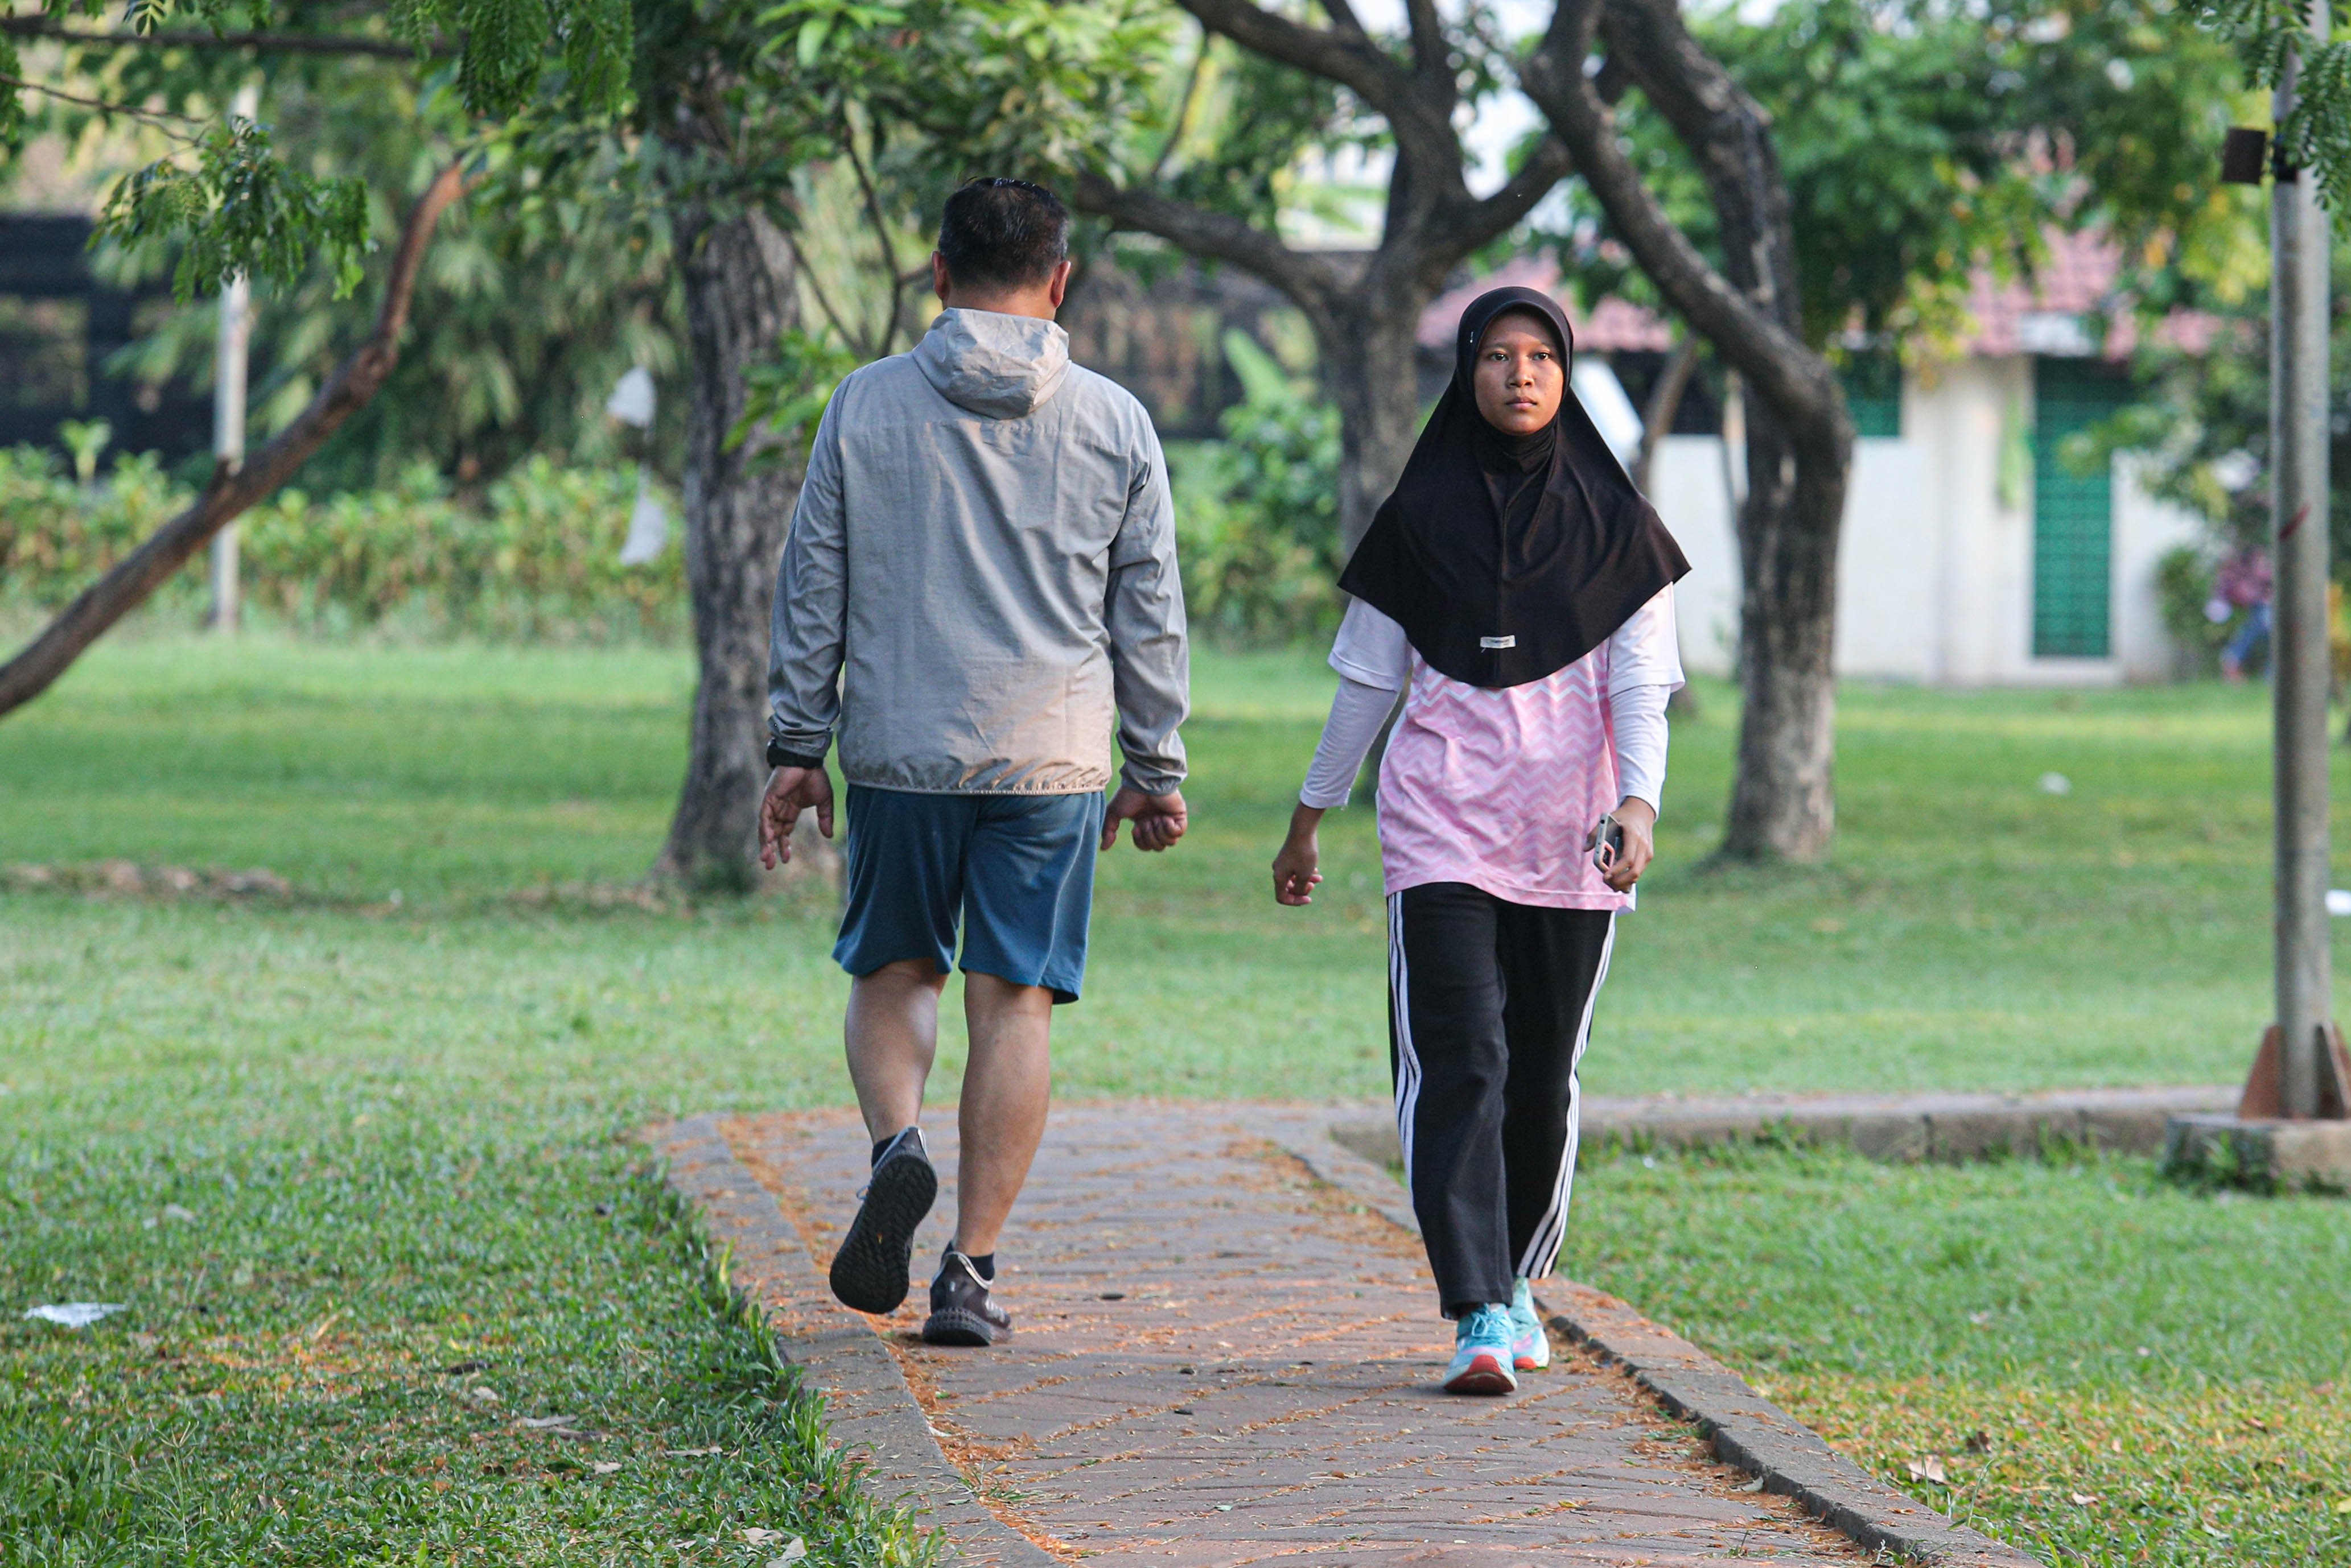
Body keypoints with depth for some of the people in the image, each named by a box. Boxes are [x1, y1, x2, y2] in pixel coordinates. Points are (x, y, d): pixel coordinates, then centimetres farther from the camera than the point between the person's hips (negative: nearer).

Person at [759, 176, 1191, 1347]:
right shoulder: (1113, 424, 2)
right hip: (1054, 762, 0)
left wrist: (797, 747, 10)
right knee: (1015, 1000, 3)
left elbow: (813, 593, 4)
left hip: (899, 755, 0)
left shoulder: (868, 406, 1)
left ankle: (896, 1146, -11)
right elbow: (1150, 616, 5)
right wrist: (1157, 769, 13)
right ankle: (972, 1270, -1)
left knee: (892, 972, 17)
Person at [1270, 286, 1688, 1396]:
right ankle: (1478, 1315, -20)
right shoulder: (1421, 520, 6)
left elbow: (1641, 683, 1)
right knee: (1458, 1063, -14)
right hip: (1443, 826, -1)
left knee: (1543, 1074, 6)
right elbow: (1366, 681, 12)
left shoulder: (1613, 523, 6)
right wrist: (1309, 820, 15)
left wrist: (1639, 803, -16)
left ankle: (1516, 1281, 26)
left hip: (1569, 836, 1)